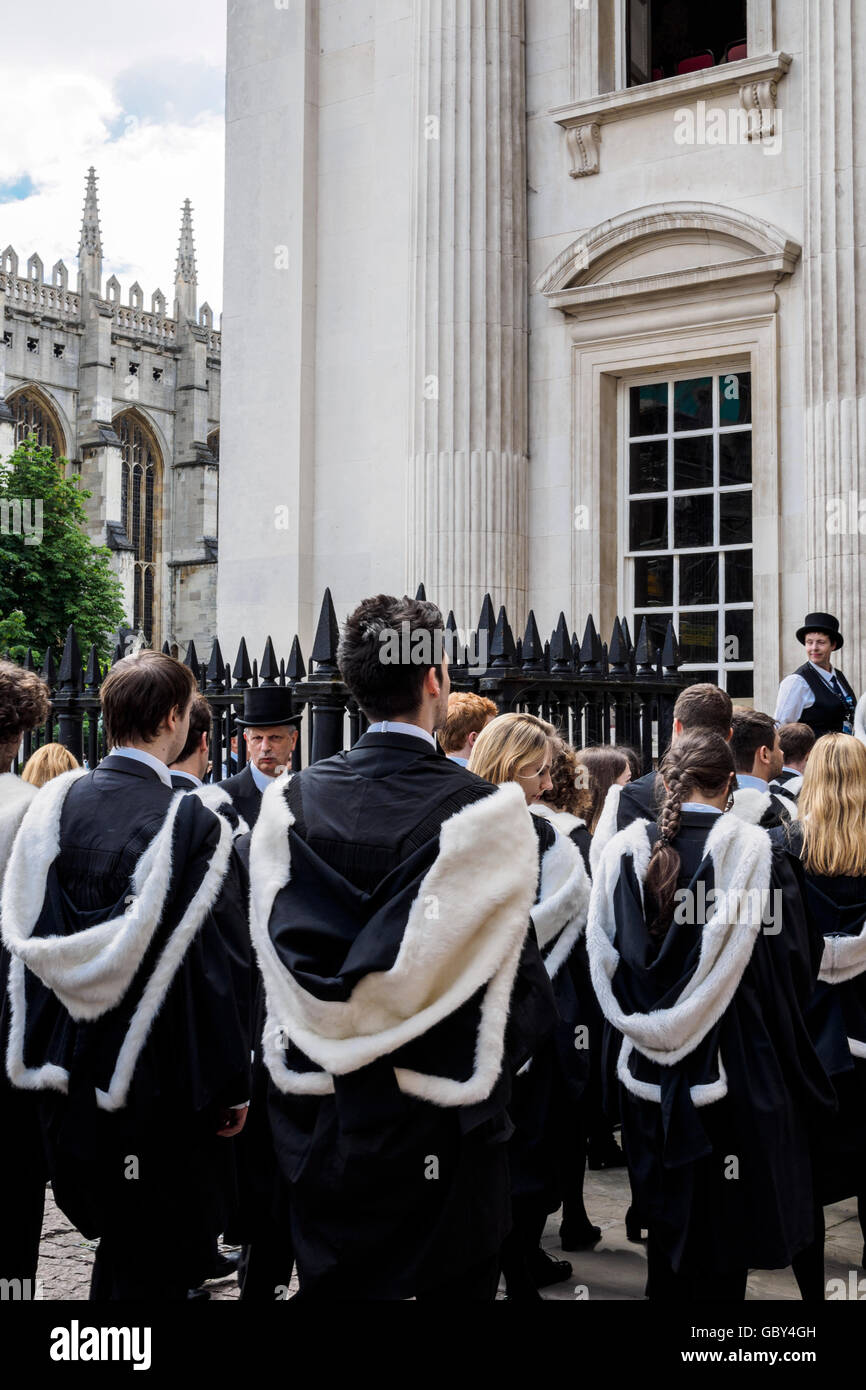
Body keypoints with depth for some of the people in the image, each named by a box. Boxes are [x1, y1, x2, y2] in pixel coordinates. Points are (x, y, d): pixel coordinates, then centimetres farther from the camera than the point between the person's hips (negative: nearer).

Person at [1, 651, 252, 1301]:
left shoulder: (55, 803, -3)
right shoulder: (192, 825, -19)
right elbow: (220, 965, -16)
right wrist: (231, 1088, -5)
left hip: (70, 1075, 6)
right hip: (157, 1084, -6)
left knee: (114, 1238, 25)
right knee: (151, 1267, 10)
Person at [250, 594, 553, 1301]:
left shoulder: (288, 801, -5)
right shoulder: (489, 812, -16)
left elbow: (278, 951, 2)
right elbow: (516, 976, -9)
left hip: (318, 1114, 4)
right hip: (443, 1129, -3)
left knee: (332, 1279, 17)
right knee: (452, 1282, 12)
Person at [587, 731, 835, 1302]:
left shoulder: (624, 851, -5)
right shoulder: (755, 851, -12)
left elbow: (603, 958, 2)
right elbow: (795, 961, -5)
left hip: (649, 1071, 3)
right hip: (733, 1061, -3)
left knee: (666, 1209, 18)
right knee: (724, 1215, 11)